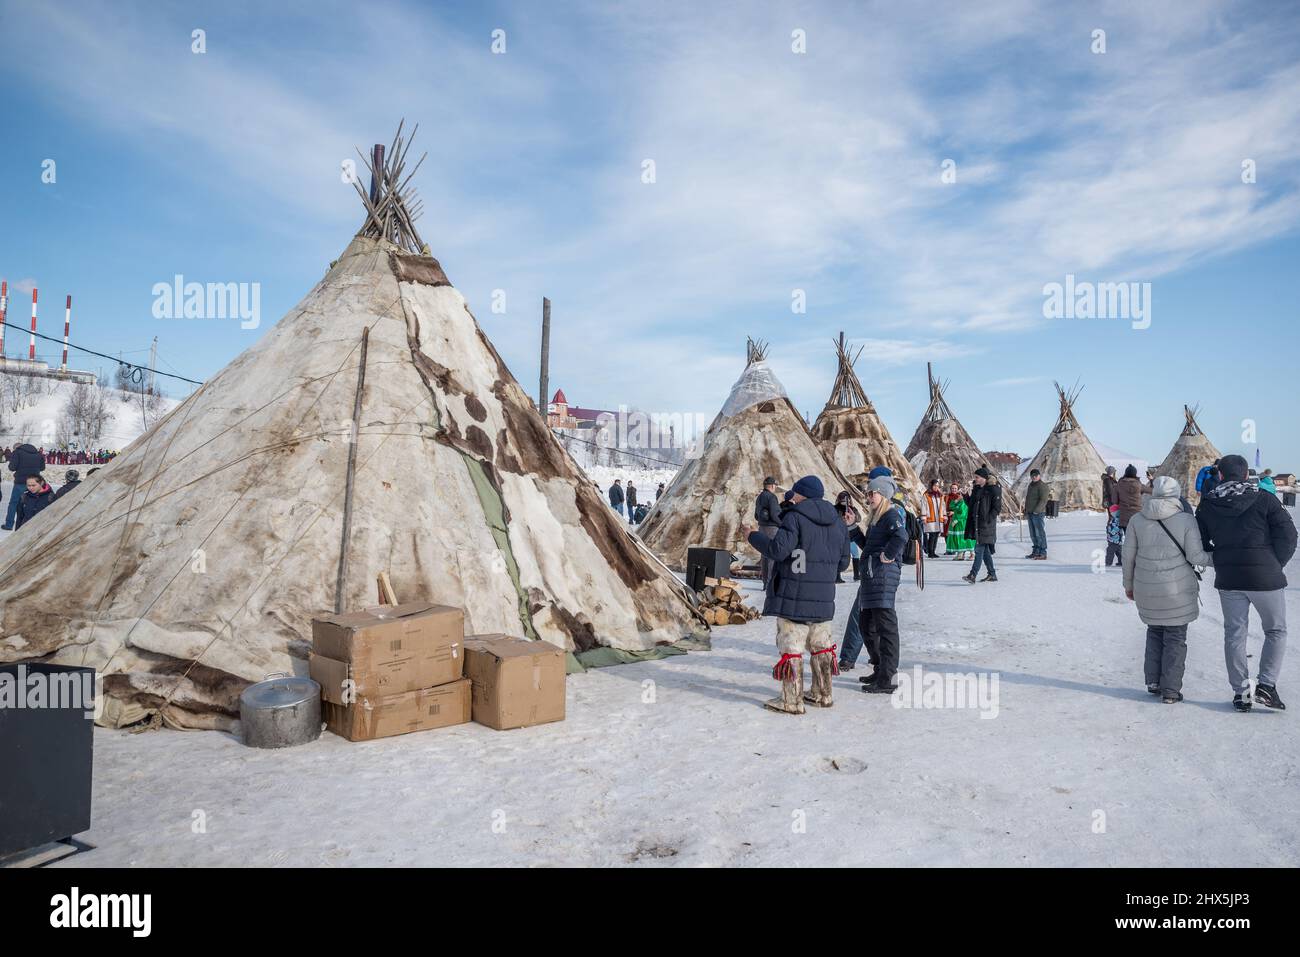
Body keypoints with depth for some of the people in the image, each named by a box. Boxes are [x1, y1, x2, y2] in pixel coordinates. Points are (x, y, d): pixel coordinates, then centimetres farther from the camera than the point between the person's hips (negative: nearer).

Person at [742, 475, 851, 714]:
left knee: (791, 648, -1)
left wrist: (753, 536, -6)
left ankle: (792, 701, 2)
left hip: (794, 598, -7)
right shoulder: (837, 522, 11)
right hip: (823, 599, 7)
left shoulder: (795, 517, -11)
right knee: (821, 645, 18)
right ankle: (822, 694, 27)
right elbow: (843, 562, 15)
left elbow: (778, 549, -20)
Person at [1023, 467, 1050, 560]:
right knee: (1033, 535, 13)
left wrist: (1036, 511, -23)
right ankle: (1035, 552, 21)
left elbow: (1043, 500, -17)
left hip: (1038, 514, -9)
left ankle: (1043, 554, -4)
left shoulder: (1043, 486, -9)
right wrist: (1026, 511, 19)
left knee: (1040, 533, -7)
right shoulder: (1031, 485, 18)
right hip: (1030, 514, 9)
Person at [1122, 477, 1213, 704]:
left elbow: (1128, 556, 2)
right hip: (1178, 589, -2)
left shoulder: (1137, 520, -2)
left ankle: (1153, 681, 20)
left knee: (1155, 631, 21)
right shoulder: (1187, 520, -8)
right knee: (1176, 637, 8)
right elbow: (1195, 556, -10)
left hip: (1146, 589, 2)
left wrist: (1128, 584, 15)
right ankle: (1170, 690, 11)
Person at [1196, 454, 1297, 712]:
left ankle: (1240, 692, 13)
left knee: (1234, 634, 11)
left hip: (1228, 580, 3)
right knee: (1276, 631, 14)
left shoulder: (1207, 506, 1)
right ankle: (1266, 685, 3)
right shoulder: (1264, 499, -8)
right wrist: (1276, 565, 4)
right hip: (1266, 578, -2)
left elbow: (1199, 545, 6)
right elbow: (1287, 535, -8)